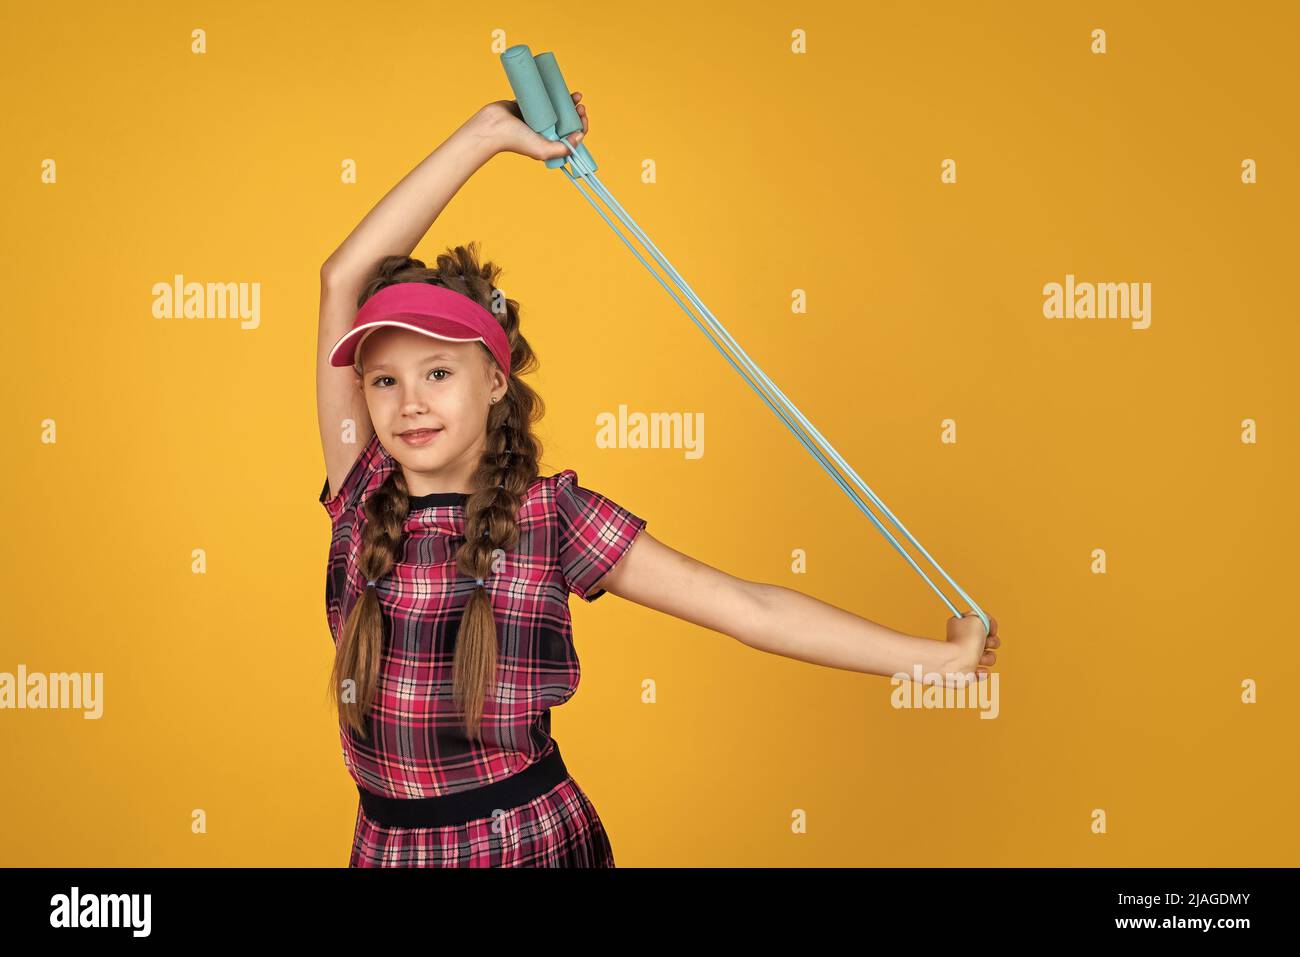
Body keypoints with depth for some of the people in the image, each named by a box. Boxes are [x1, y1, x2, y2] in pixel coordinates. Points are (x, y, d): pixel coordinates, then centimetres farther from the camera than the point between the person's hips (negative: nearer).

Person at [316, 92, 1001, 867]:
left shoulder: (552, 517, -11)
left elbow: (749, 608, -13)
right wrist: (489, 134, -9)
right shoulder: (365, 498, -5)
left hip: (534, 840, -2)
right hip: (388, 848, 3)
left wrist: (940, 658, -15)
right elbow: (345, 280, -11)